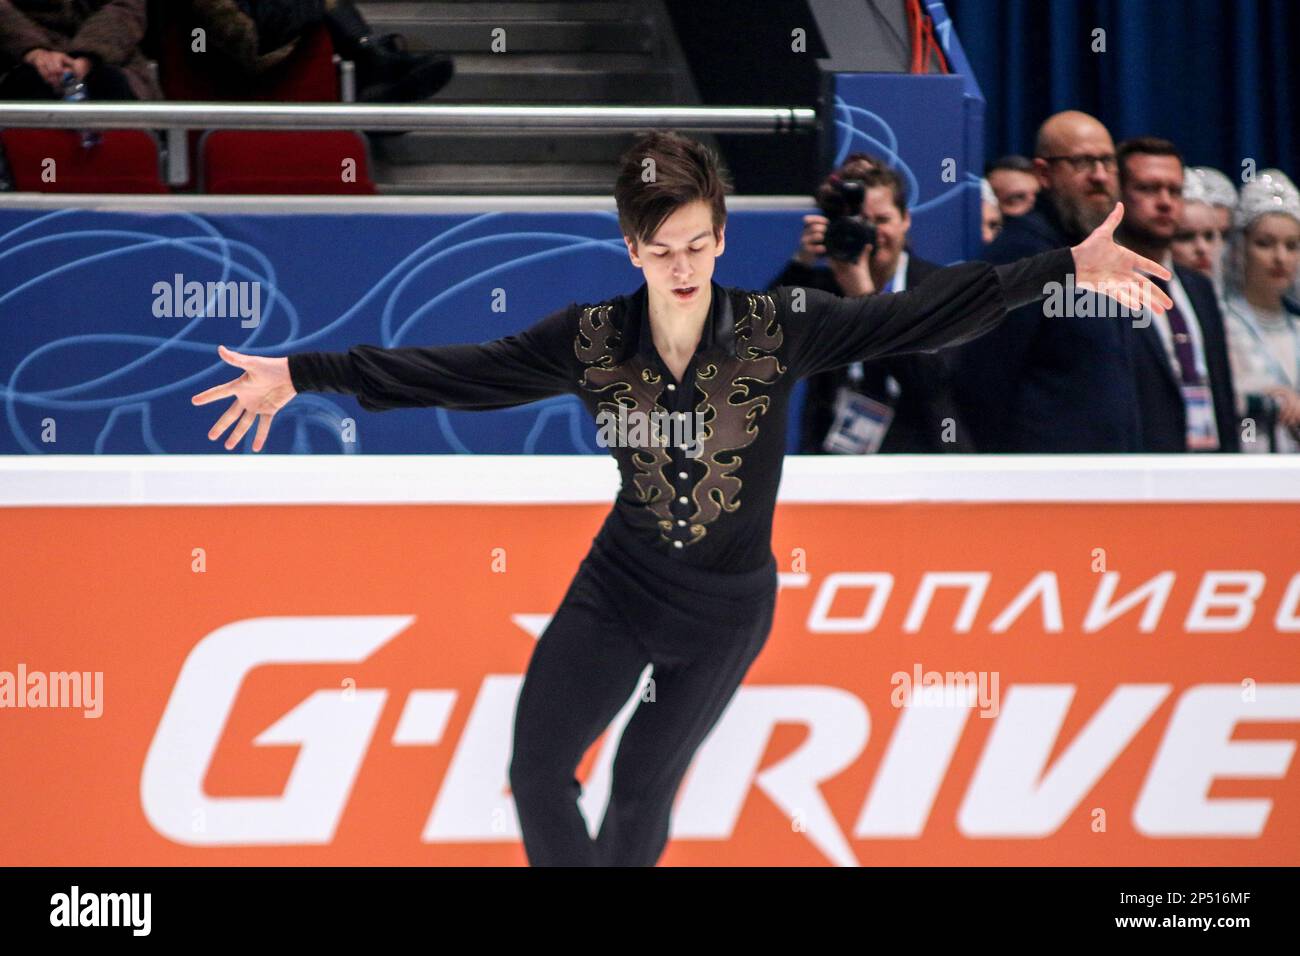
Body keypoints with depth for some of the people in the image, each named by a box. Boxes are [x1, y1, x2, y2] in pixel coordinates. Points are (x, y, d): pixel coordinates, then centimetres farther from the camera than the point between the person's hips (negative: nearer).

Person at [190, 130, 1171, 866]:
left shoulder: (779, 329, -18)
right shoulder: (592, 339, -14)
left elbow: (918, 315, -21)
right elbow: (456, 372, -10)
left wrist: (1069, 267, -28)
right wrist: (303, 373, -14)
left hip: (725, 610, -1)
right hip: (617, 587, 1)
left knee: (643, 792, 9)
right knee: (536, 769, -2)